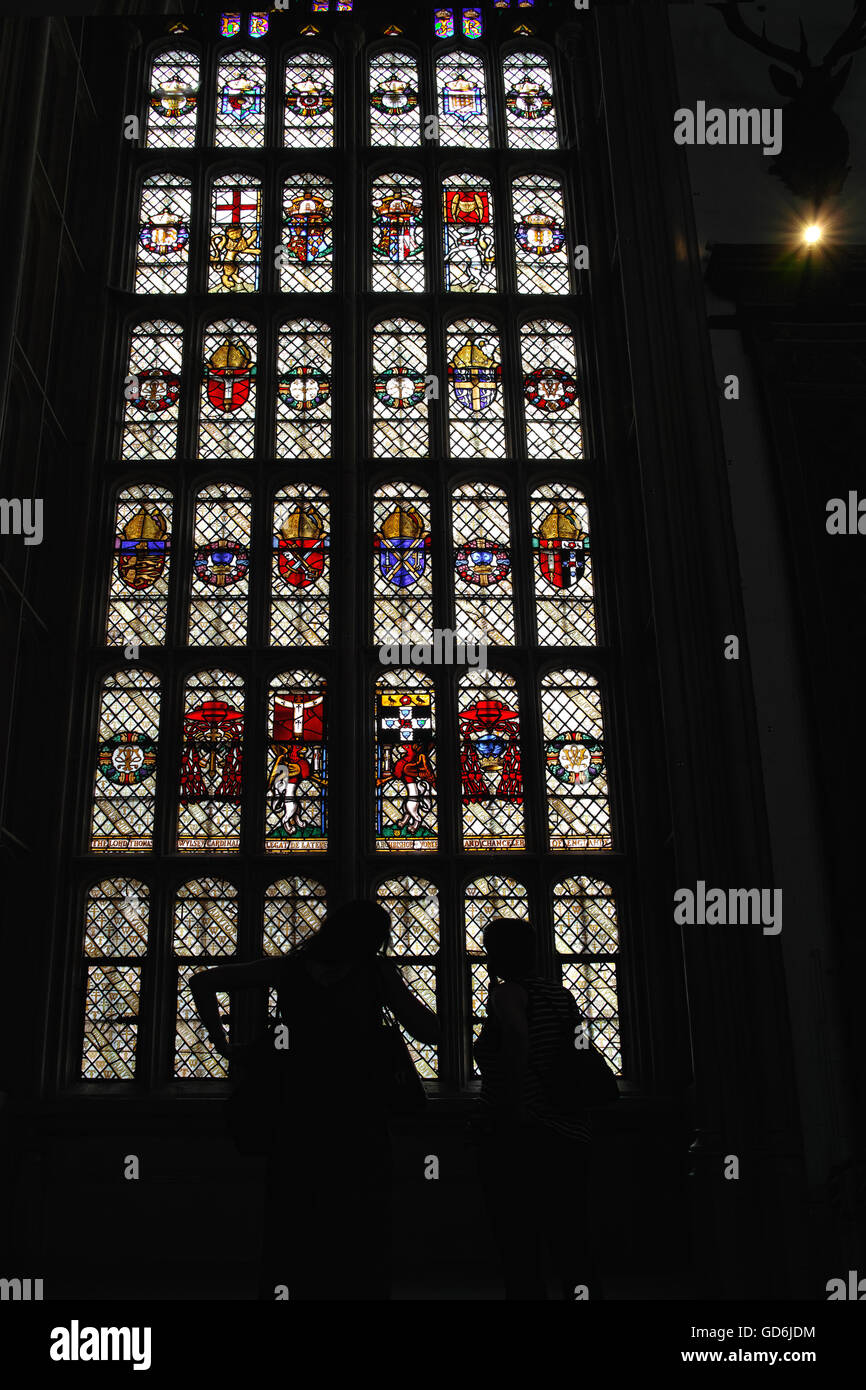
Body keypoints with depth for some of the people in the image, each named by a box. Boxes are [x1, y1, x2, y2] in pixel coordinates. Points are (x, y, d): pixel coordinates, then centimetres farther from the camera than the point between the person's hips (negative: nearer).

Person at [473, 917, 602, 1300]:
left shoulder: (505, 993, -11)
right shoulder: (563, 996, 10)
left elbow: (516, 1030, -31)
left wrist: (514, 1103, -26)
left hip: (515, 1139, -6)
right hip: (571, 1139, 7)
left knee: (521, 1259, 1)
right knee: (574, 1256, 11)